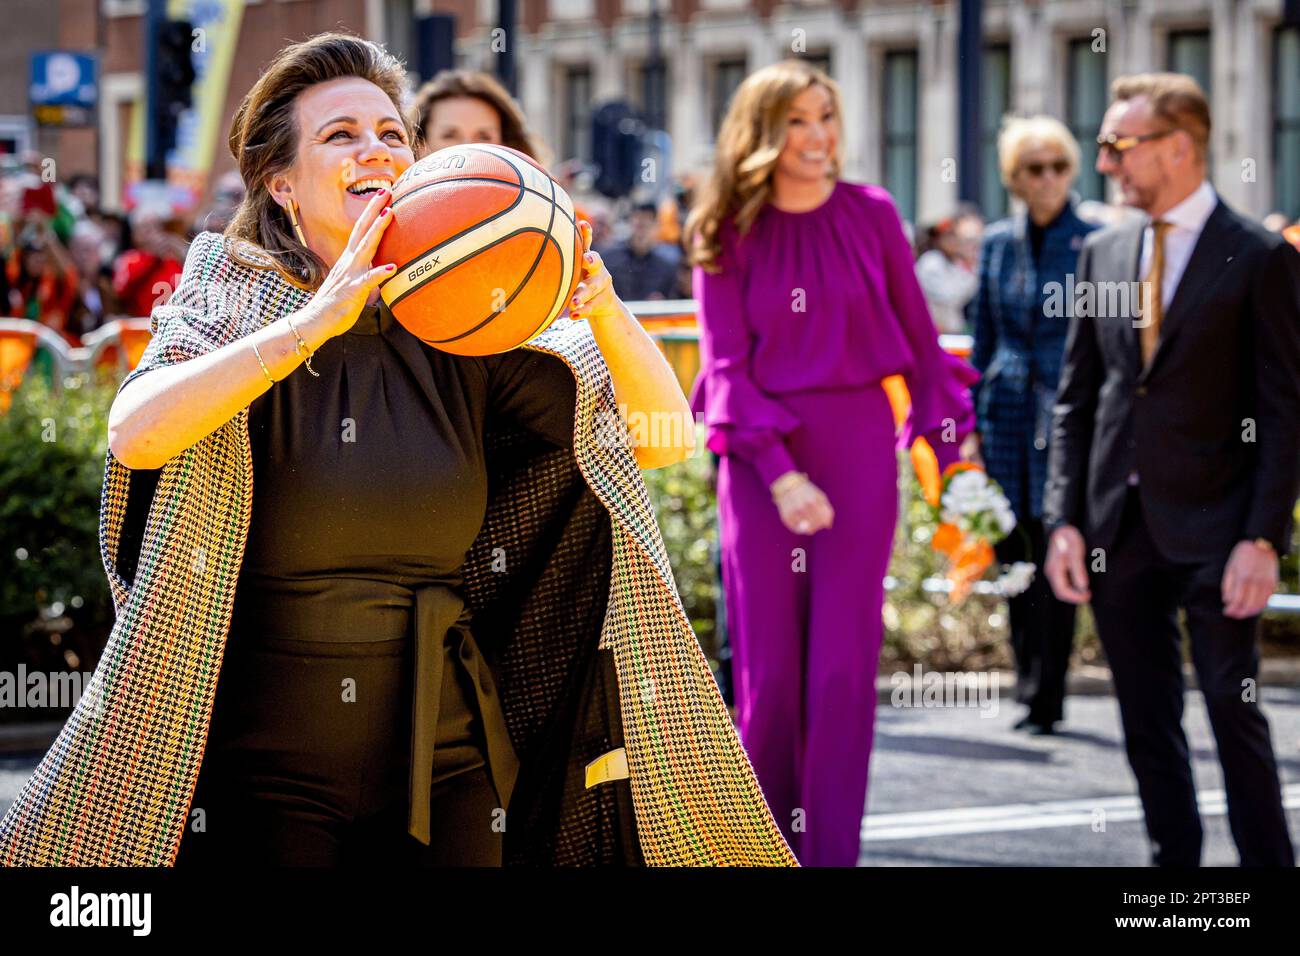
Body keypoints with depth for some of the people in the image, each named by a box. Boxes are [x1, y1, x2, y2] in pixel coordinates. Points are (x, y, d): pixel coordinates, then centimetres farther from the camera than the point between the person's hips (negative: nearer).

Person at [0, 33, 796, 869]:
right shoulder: (232, 314, -3)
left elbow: (663, 437, 0)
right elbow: (135, 436, -24)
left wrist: (604, 310, -18)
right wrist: (317, 321, -28)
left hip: (444, 770, 3)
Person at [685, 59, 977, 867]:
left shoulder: (871, 215, 4)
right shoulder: (729, 234, 2)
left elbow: (919, 340, 10)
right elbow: (725, 363, -3)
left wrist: (951, 443, 7)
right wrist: (780, 474, -14)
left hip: (859, 445, 0)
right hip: (760, 455, 0)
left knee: (844, 665, -3)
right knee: (767, 670, 1)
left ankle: (832, 850, 2)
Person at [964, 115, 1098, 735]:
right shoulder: (997, 244, 9)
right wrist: (971, 425, 9)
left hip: (1067, 419, -4)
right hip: (1007, 419, 4)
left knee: (1052, 566, -5)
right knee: (1014, 562, 6)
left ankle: (1045, 701, 1)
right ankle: (1032, 690, 17)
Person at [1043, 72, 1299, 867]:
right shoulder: (1103, 254, 11)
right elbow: (1076, 399, 12)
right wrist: (1064, 520, 4)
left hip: (1214, 533, -5)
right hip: (1120, 530, 5)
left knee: (1236, 714, -4)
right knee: (1149, 727, 9)